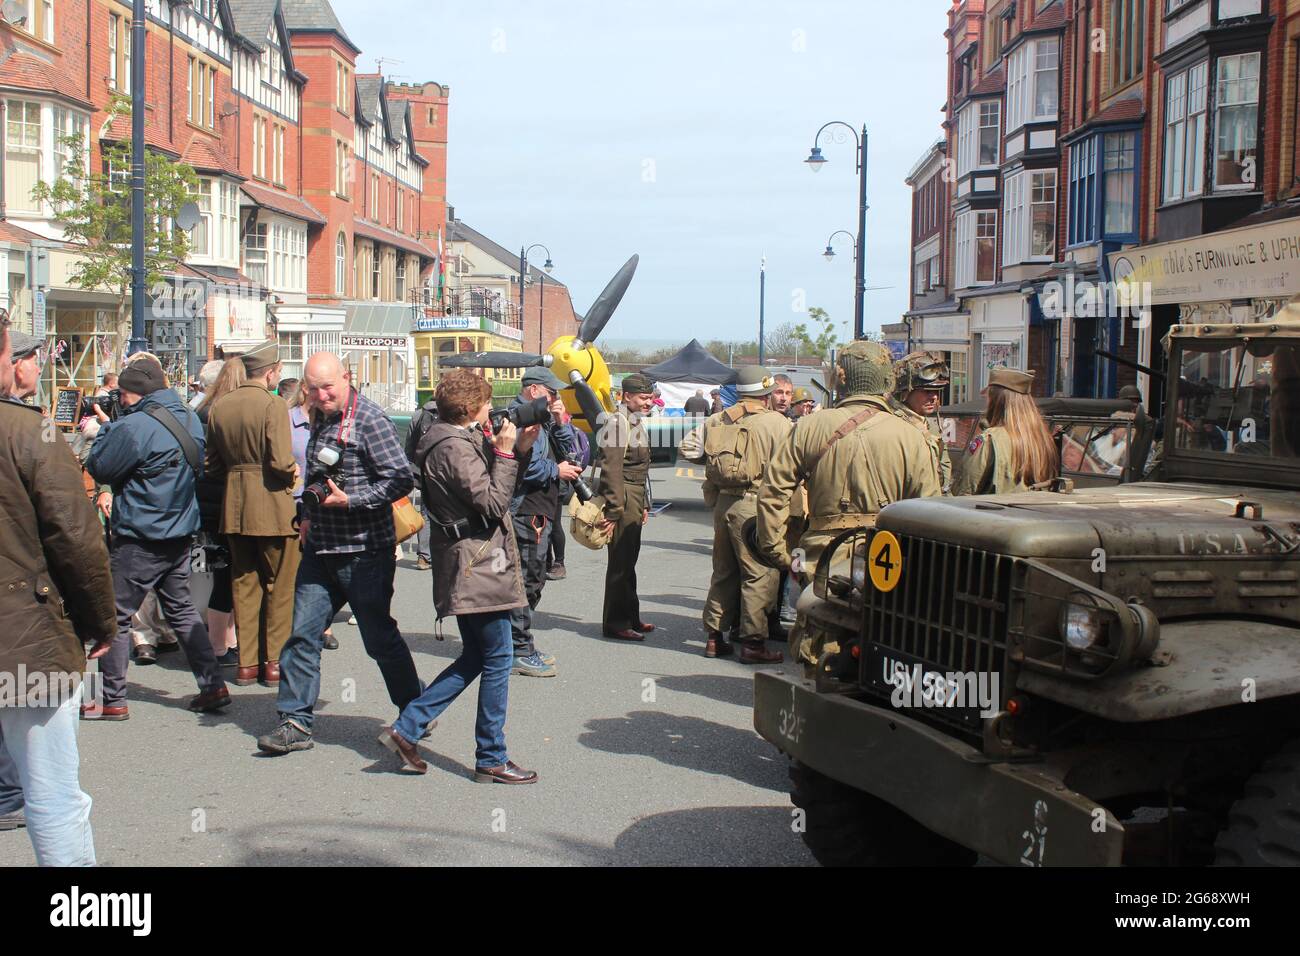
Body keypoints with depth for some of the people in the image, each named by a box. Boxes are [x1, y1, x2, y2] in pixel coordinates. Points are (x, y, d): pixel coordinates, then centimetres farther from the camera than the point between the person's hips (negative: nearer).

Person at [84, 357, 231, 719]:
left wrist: (107, 428, 2)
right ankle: (213, 685, 13)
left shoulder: (135, 426, -20)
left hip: (139, 539, -7)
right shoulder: (190, 419, 6)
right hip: (180, 532, 8)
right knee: (182, 610, 17)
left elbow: (99, 468, -11)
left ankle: (111, 700, 9)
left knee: (115, 617, 4)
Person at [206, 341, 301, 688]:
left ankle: (247, 662, 16)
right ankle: (275, 661, 7)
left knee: (244, 584, 13)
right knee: (281, 585, 5)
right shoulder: (274, 405, -13)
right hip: (274, 506, -6)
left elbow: (212, 464, 8)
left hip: (234, 506, 6)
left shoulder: (219, 407, 6)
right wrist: (293, 473, 1)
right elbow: (281, 462, -20)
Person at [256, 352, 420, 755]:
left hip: (363, 550, -7)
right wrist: (309, 516, 15)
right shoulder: (320, 418, 13)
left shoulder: (369, 419, -13)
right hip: (320, 548, 7)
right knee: (302, 633, 3)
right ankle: (296, 721, 11)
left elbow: (402, 478, -19)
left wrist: (349, 500, -22)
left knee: (380, 639, 4)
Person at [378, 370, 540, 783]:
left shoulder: (458, 440, 14)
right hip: (476, 568, -10)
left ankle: (407, 728, 16)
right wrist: (505, 452, -14)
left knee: (476, 656, 18)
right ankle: (491, 759, 8)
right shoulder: (454, 448, -17)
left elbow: (486, 485, 17)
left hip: (468, 568, 10)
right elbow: (493, 503, -20)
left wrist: (518, 449, 7)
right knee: (498, 659, -1)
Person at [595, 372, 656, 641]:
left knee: (628, 560, 16)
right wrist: (615, 508, -22)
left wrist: (644, 505, 24)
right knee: (620, 562, -5)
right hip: (623, 499, -10)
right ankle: (615, 623, 1)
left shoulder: (636, 423, 17)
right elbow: (612, 469, -20)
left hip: (635, 500, 10)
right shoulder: (617, 424, -15)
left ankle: (630, 617, 25)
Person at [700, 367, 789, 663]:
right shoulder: (777, 423, -8)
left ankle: (715, 636, 20)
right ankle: (753, 642, 2)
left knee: (723, 572, 16)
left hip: (723, 503, 6)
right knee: (760, 575, 1)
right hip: (755, 505, -6)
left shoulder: (716, 422, 9)